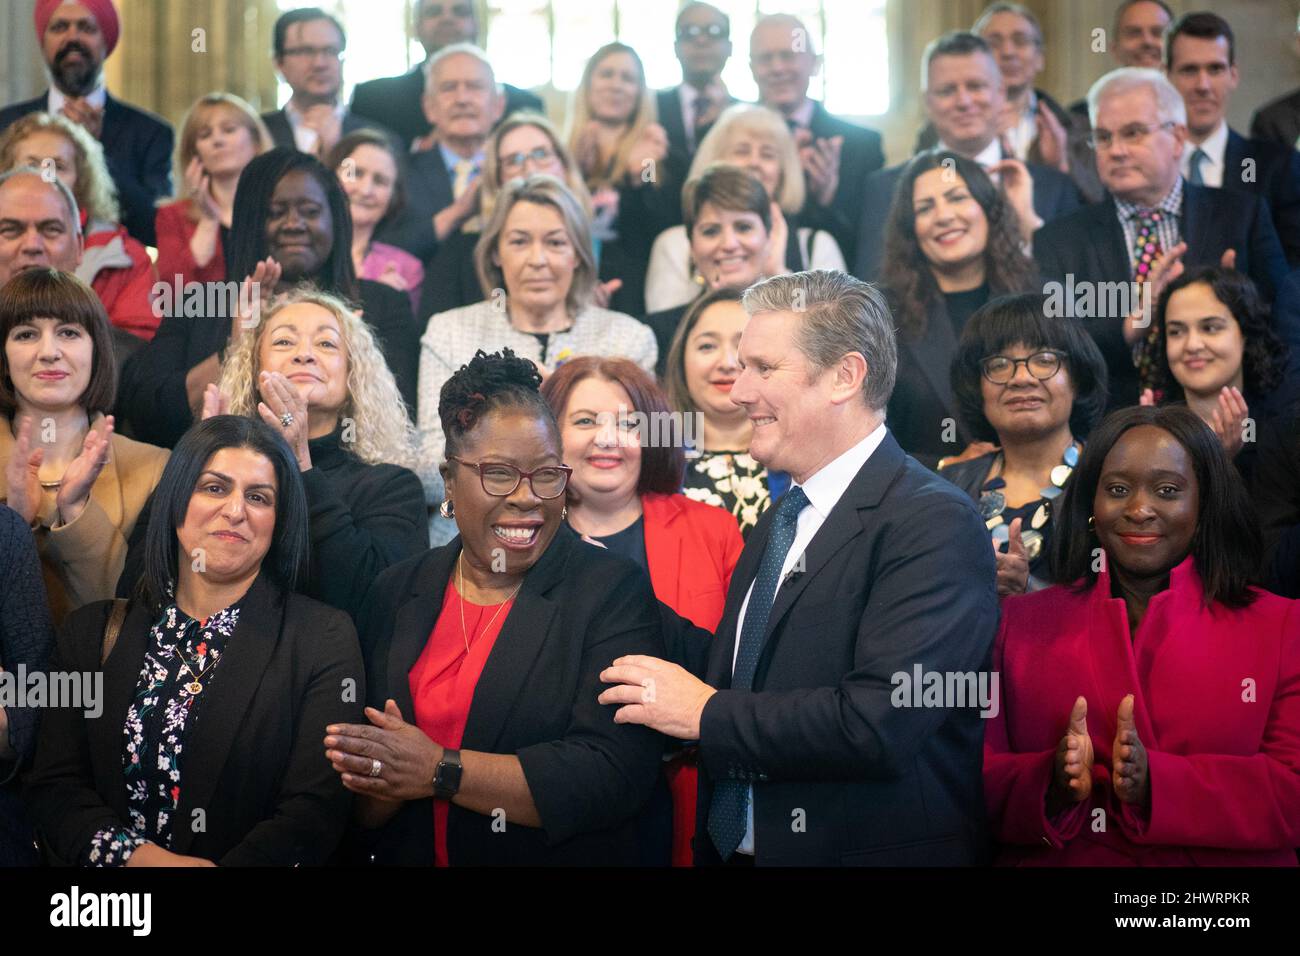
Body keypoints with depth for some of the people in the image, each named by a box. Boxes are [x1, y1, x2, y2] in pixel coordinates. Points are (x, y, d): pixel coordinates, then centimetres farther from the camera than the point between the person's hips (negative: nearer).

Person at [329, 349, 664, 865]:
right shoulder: (396, 592, 0)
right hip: (407, 855, 3)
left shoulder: (615, 591, -12)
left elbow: (617, 774, -22)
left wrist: (439, 771, -23)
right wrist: (383, 789, -23)